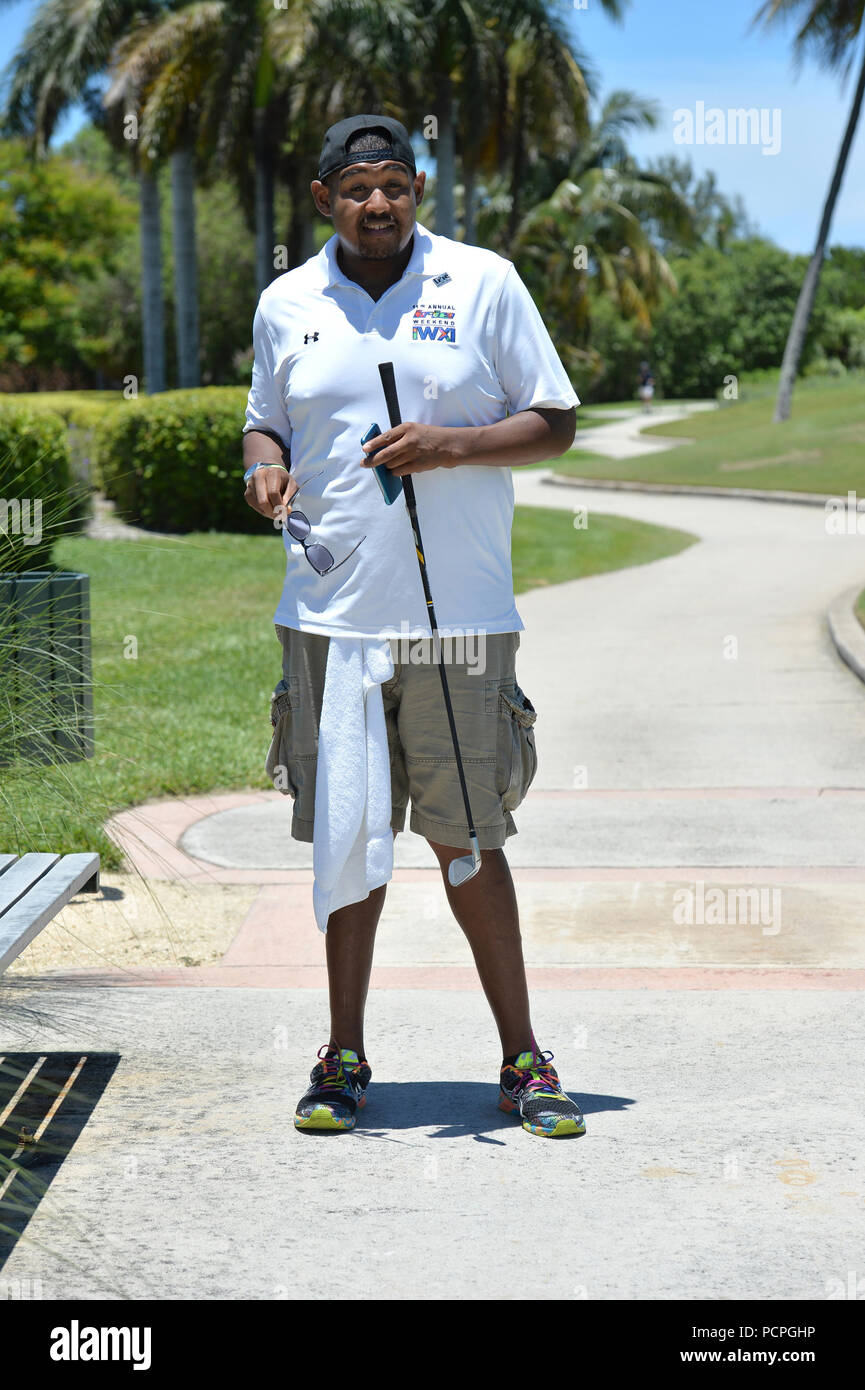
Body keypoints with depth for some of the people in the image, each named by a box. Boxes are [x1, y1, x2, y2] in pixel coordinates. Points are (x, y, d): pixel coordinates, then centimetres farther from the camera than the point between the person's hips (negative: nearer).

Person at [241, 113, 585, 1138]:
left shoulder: (484, 284, 3)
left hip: (459, 618, -2)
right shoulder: (286, 305, 10)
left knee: (467, 840, 0)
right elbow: (265, 422, 22)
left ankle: (522, 1060, 11)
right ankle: (344, 1057, 18)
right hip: (329, 614, 2)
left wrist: (454, 446, -13)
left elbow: (556, 424, 4)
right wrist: (263, 465, -2)